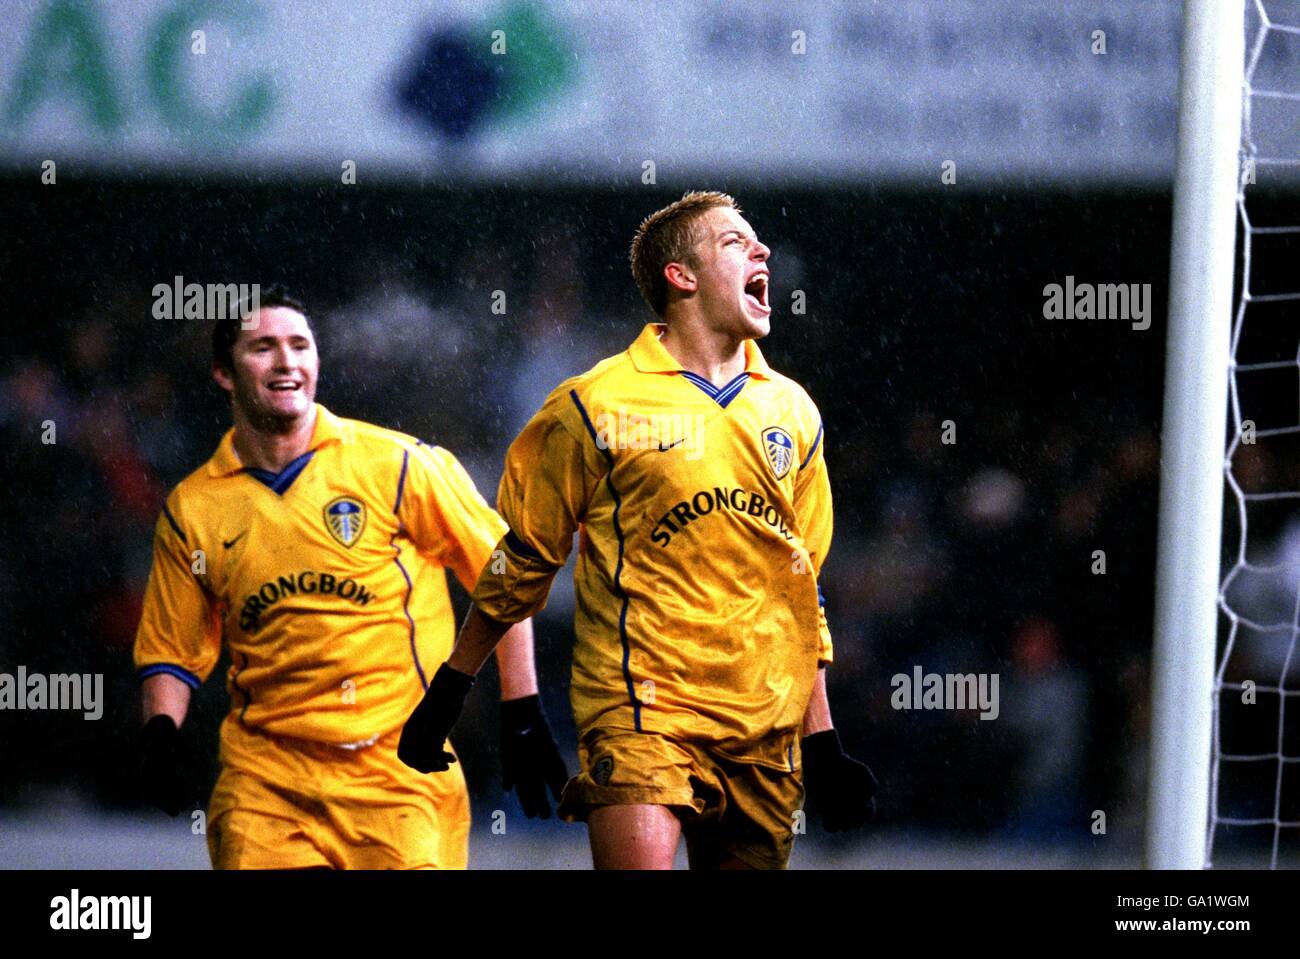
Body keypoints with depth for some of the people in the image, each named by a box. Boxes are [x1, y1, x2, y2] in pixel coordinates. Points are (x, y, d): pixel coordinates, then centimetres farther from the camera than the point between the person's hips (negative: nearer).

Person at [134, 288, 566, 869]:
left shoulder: (396, 466, -1)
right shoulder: (192, 510, 6)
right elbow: (171, 653, 15)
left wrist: (523, 717, 1)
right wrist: (160, 733, -4)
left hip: (399, 771, -2)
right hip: (264, 776, 2)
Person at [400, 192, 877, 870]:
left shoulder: (791, 411, 13)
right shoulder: (597, 407, -1)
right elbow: (522, 562, 7)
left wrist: (821, 741, 16)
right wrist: (447, 695, 9)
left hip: (766, 736, 5)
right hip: (641, 716, -5)